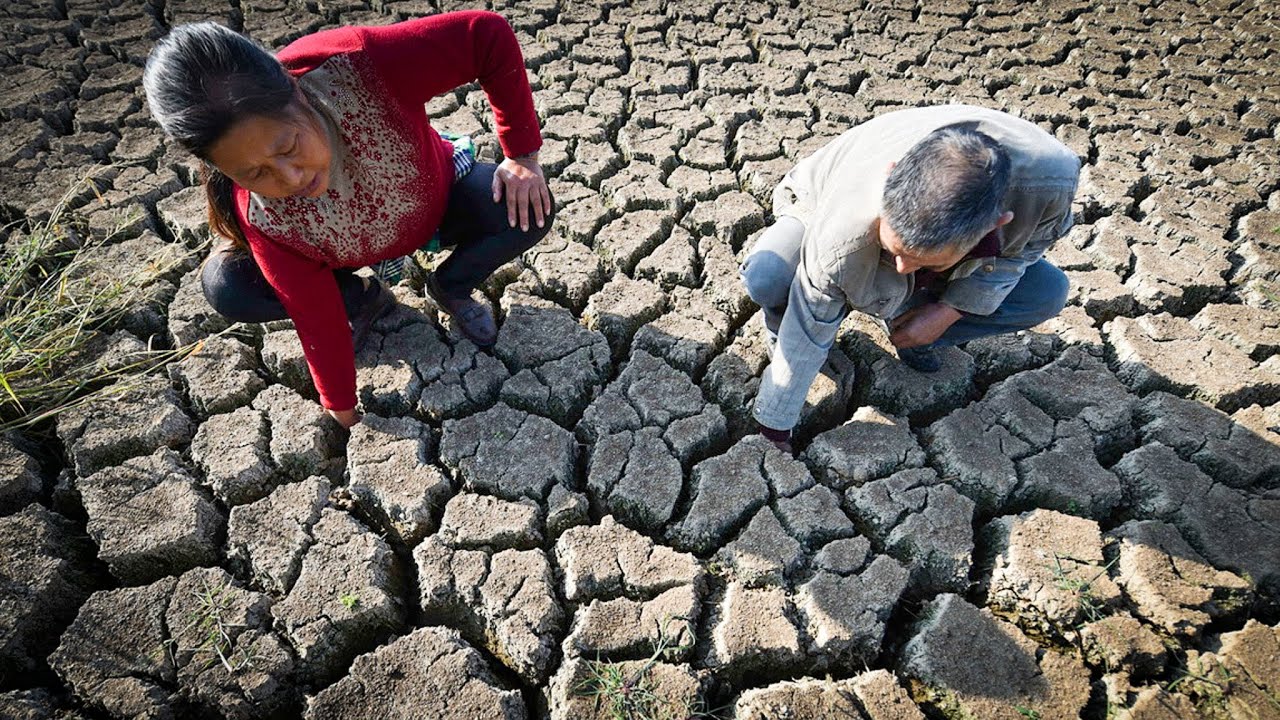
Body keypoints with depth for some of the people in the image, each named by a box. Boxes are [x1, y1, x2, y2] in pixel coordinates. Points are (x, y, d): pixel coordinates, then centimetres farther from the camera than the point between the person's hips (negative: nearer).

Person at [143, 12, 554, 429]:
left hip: (440, 203, 0)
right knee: (227, 287, -21)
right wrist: (340, 406, -7)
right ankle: (362, 300, 8)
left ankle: (450, 290, 4)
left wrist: (522, 154, -28)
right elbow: (316, 318, -20)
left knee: (525, 211, -29)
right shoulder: (261, 219, -33)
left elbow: (487, 33, -34)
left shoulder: (353, 68, -41)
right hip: (349, 256, 1)